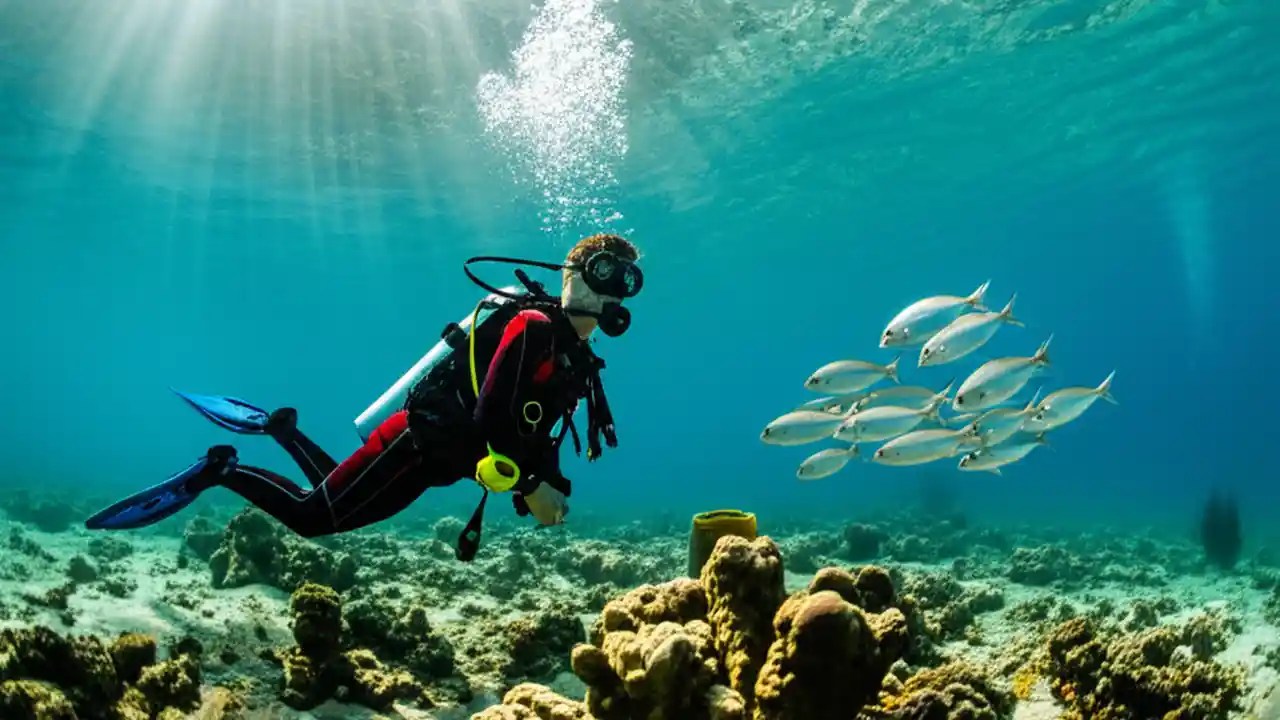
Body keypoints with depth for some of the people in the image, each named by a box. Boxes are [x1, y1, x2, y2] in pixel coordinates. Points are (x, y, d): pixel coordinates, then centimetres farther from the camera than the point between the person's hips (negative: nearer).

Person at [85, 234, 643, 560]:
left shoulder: (578, 358, 10)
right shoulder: (535, 327, -19)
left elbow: (536, 430, 18)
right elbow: (489, 418, -28)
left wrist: (548, 486, 2)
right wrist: (531, 488, -21)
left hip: (434, 456, 9)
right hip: (416, 443, -9)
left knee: (337, 501, 23)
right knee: (311, 517, -8)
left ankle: (280, 429, 37)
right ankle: (219, 471, 10)